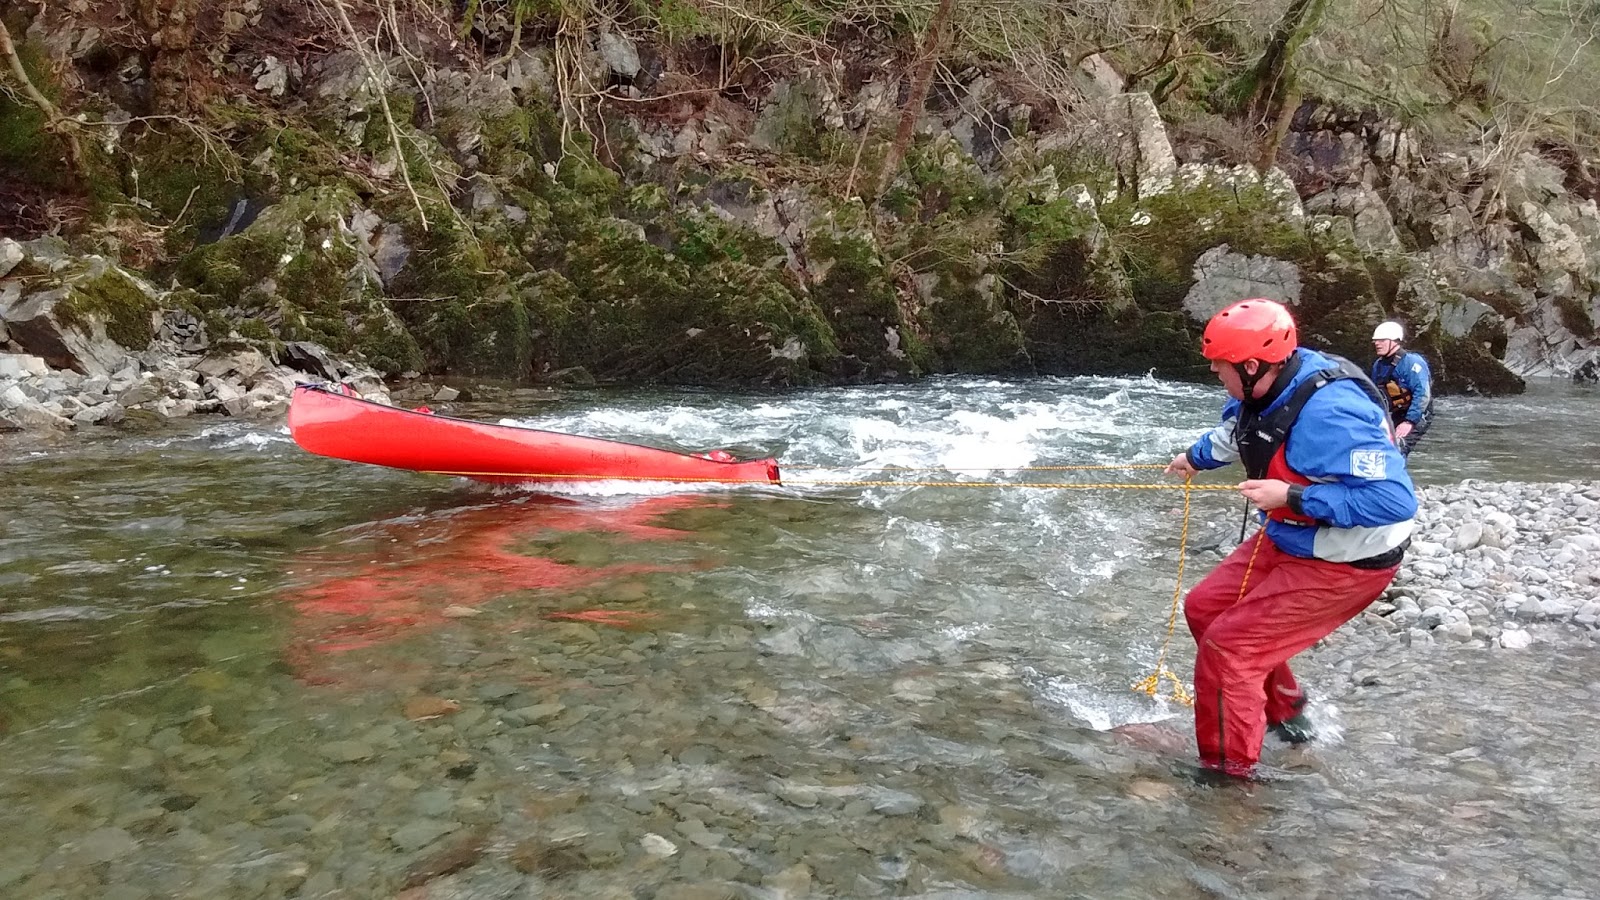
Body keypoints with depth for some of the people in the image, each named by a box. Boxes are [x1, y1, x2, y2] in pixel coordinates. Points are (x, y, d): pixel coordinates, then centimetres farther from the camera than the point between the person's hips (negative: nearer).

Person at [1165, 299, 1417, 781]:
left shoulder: (1329, 414, -35)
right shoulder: (1270, 384, -7)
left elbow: (1395, 500, -37)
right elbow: (1232, 430, 18)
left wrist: (1290, 496, -35)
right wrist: (1194, 458, 35)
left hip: (1343, 563, -9)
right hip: (1288, 539, 9)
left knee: (1227, 646, -9)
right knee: (1204, 607, 14)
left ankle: (1228, 773, 9)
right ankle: (1285, 712, 32)